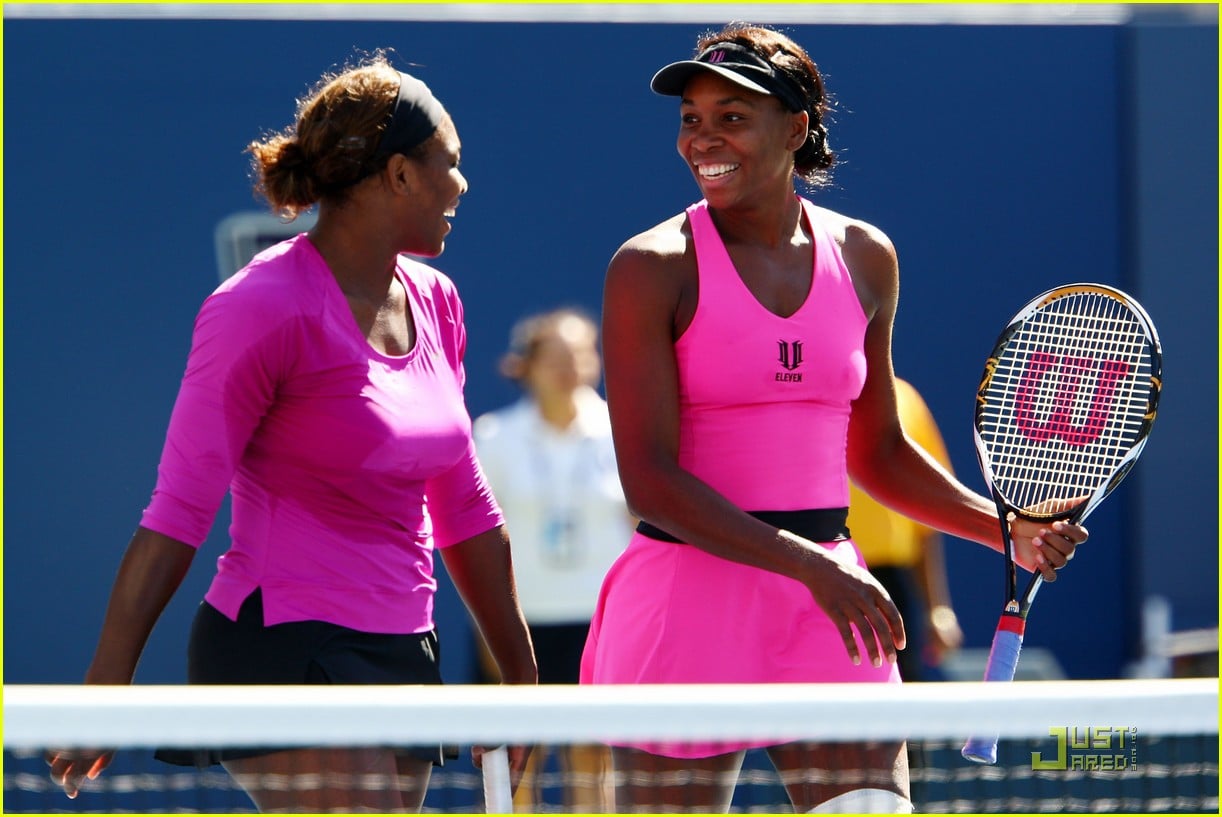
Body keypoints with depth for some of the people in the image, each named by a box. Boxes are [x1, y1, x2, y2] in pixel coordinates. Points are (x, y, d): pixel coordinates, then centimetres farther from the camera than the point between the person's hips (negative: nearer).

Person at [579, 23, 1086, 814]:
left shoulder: (865, 257, 9)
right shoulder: (653, 267, -6)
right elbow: (649, 481, -13)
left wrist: (1009, 528, 8)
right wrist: (808, 565, -21)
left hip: (831, 603, 4)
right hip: (689, 592, -4)